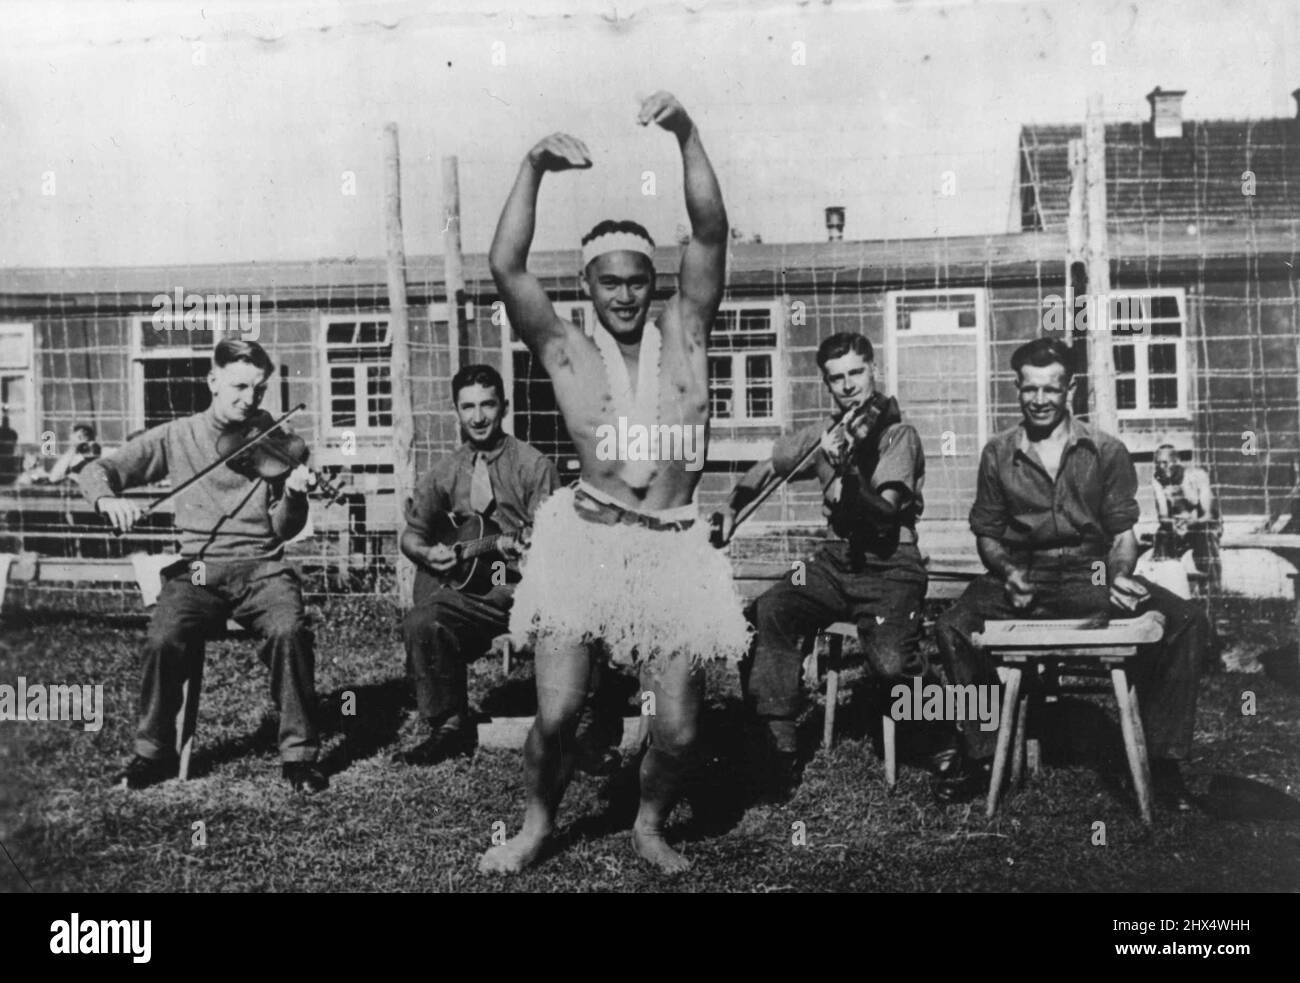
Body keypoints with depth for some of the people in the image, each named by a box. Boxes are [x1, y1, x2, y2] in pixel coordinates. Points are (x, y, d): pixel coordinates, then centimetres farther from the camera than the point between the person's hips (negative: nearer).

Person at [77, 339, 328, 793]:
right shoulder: (177, 437, 8)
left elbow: (282, 530, 2)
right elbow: (94, 470, 7)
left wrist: (294, 496, -20)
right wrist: (108, 499, -16)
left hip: (261, 567, 0)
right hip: (199, 569, 1)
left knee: (290, 631, -31)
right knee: (163, 639, -28)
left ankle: (299, 754, -15)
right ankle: (153, 752, -3)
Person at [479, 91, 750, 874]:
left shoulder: (684, 333, 9)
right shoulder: (567, 352, 6)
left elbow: (711, 236, -2)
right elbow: (506, 267, -6)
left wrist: (688, 137, -11)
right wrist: (534, 170, -13)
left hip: (674, 549, 1)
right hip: (587, 541, -1)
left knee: (678, 729, -1)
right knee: (556, 713, -4)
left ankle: (651, 825, 29)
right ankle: (538, 824, 25)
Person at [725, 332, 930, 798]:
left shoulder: (899, 435, -5)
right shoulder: (824, 435, 11)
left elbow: (885, 515, -19)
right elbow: (765, 469, 25)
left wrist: (846, 470, -34)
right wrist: (732, 509, 9)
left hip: (890, 567, -5)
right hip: (836, 560, 5)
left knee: (891, 663, -29)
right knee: (767, 612, -24)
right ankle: (778, 743, -15)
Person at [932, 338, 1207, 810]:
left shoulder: (1107, 452, 6)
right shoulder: (998, 454, 8)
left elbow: (1122, 532, 6)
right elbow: (987, 535, 10)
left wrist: (1118, 576, -15)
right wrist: (1009, 573, -11)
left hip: (1090, 576, 0)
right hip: (1022, 576, 0)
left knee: (1187, 621, -23)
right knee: (953, 627, -28)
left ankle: (1162, 757, -9)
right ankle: (977, 754, -10)